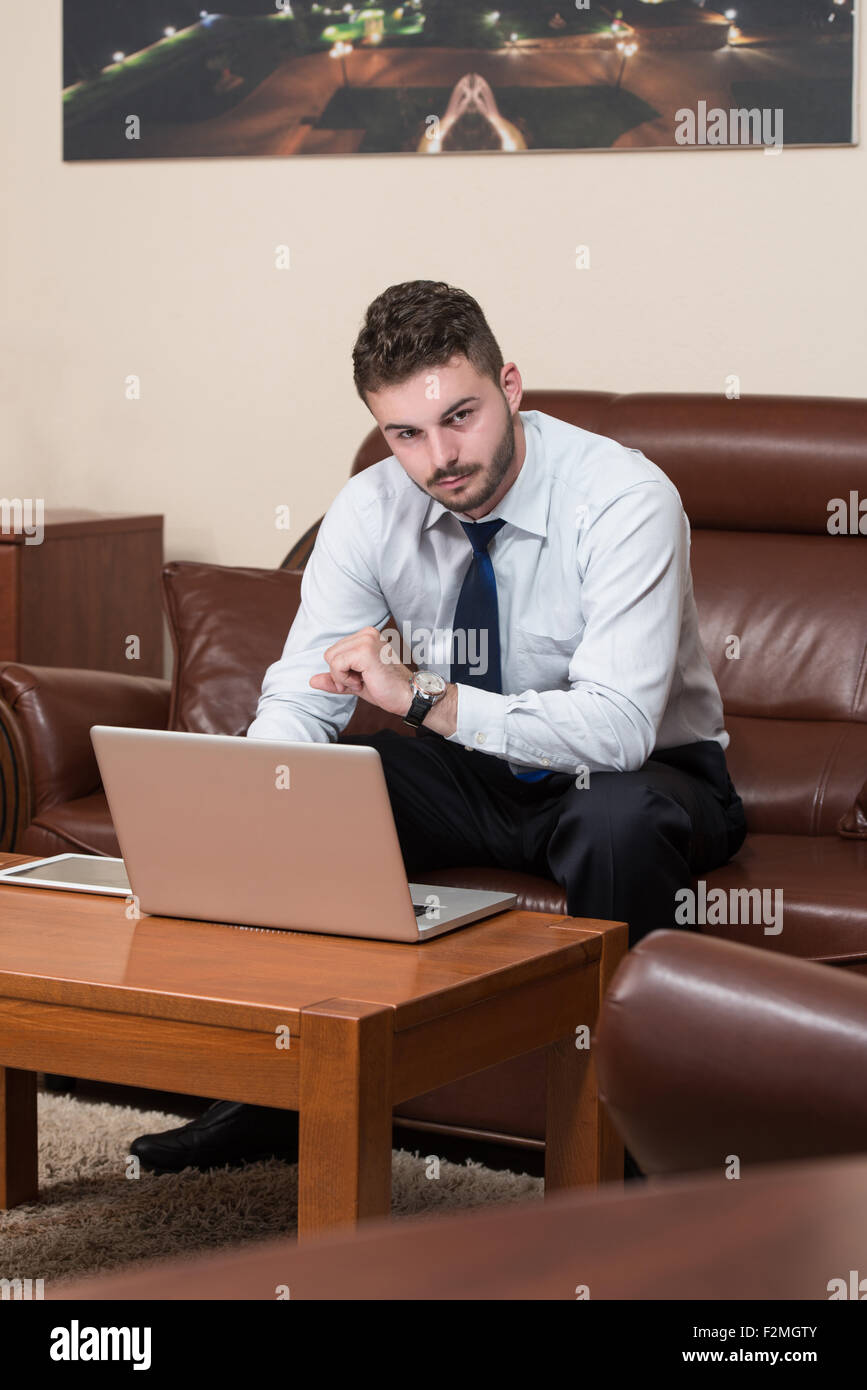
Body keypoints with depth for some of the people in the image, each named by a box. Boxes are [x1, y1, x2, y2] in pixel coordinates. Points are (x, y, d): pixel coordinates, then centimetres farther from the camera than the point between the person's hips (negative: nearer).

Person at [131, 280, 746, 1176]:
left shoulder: (622, 498, -25)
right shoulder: (372, 512, -9)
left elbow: (617, 727, -33)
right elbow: (298, 699, -8)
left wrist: (425, 697, -40)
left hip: (643, 778, -5)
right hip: (472, 776, 5)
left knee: (618, 822, -39)